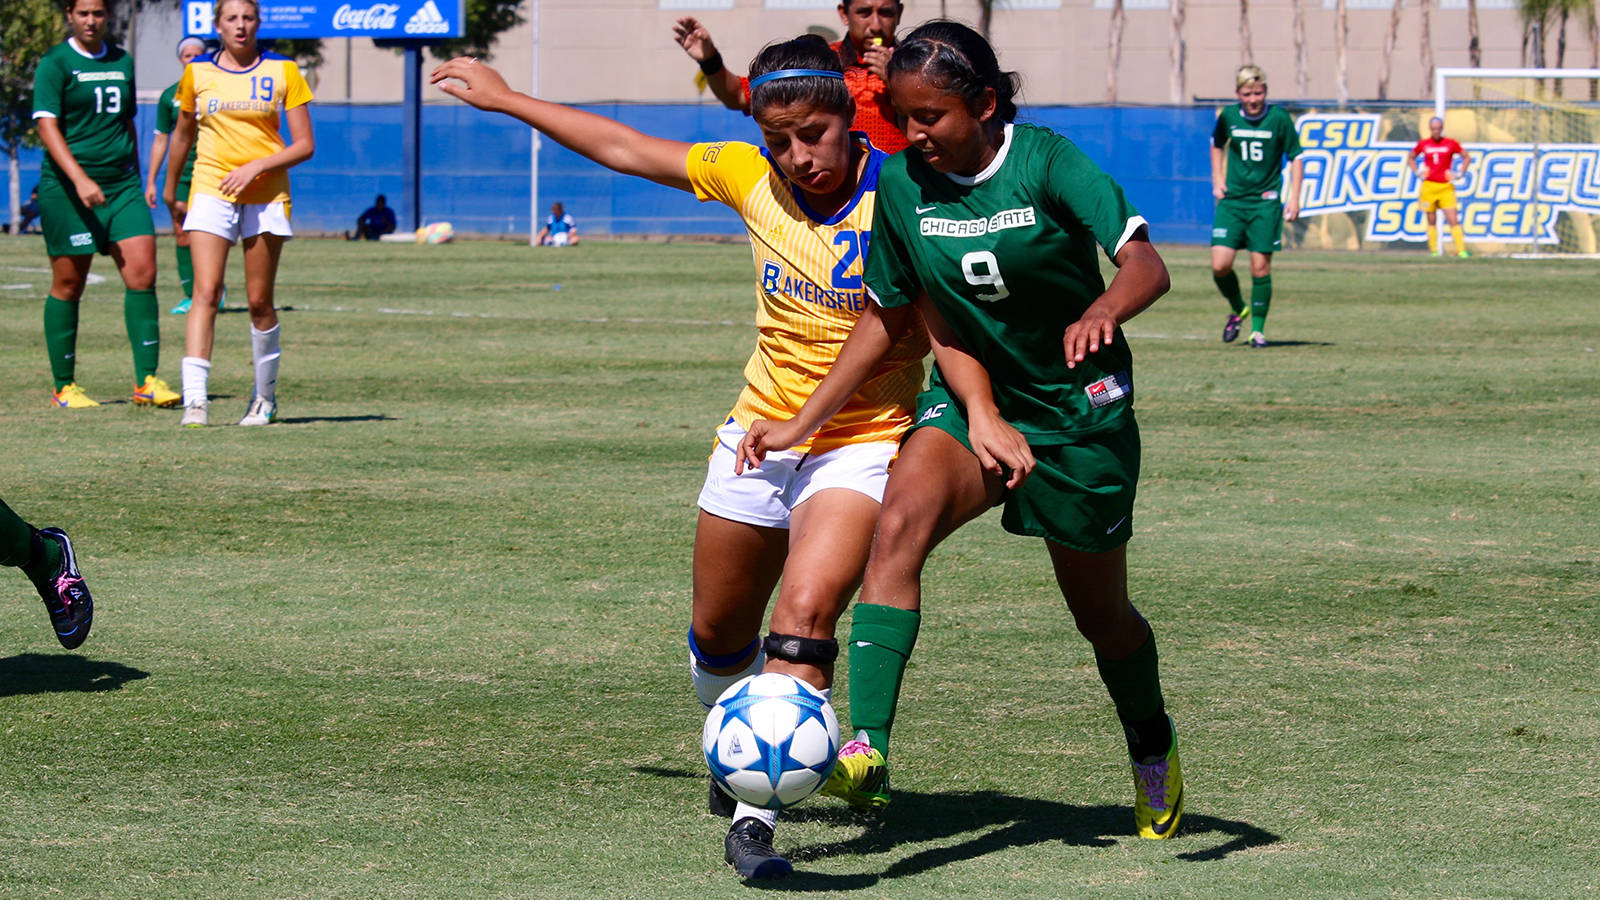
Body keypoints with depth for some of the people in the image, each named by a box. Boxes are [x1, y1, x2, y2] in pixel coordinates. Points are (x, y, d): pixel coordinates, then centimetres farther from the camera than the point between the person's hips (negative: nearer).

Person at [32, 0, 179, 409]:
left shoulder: (123, 62, 14)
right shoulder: (54, 64, -4)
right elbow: (47, 126, -13)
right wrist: (79, 179, -24)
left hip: (122, 186, 5)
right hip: (67, 190, -5)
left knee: (142, 273, -8)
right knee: (68, 285, 1)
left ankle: (147, 381, -7)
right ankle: (64, 387, 11)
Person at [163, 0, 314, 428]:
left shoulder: (283, 72, 1)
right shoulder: (197, 72, 5)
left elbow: (305, 145, -1)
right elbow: (182, 135, 20)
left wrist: (257, 166, -14)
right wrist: (170, 188, 27)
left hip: (266, 195, 0)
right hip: (211, 191, 0)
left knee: (259, 301, 3)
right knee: (205, 292, -15)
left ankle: (265, 397, 22)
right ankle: (195, 399, -23)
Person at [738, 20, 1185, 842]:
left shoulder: (1047, 162, -18)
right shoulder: (901, 184, -6)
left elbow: (1146, 265, -28)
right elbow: (884, 317, 6)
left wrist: (1102, 312, -51)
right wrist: (802, 423, 2)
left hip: (1080, 412, -2)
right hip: (971, 400, 3)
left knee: (1099, 612, 11)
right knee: (899, 524, -29)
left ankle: (1152, 748, 43)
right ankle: (866, 751, -38)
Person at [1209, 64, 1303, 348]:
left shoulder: (1279, 119, -6)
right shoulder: (1228, 116, 1)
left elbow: (1296, 156, 3)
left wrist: (1294, 196, -4)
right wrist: (1218, 181, 12)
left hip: (1265, 202, -2)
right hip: (1232, 199, 2)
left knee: (1260, 267, -6)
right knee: (1220, 265, -9)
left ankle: (1258, 328, 9)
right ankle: (1237, 309, 20)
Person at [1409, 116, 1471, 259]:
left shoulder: (1450, 144, 1)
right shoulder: (1423, 144, 5)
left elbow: (1467, 157, 12)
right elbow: (1411, 157, 22)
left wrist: (1460, 173, 2)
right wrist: (1417, 172, 8)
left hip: (1446, 187, -2)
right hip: (1429, 186, 2)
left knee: (1453, 220, -10)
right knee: (1431, 221, 6)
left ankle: (1461, 250, -12)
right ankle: (1434, 251, 14)